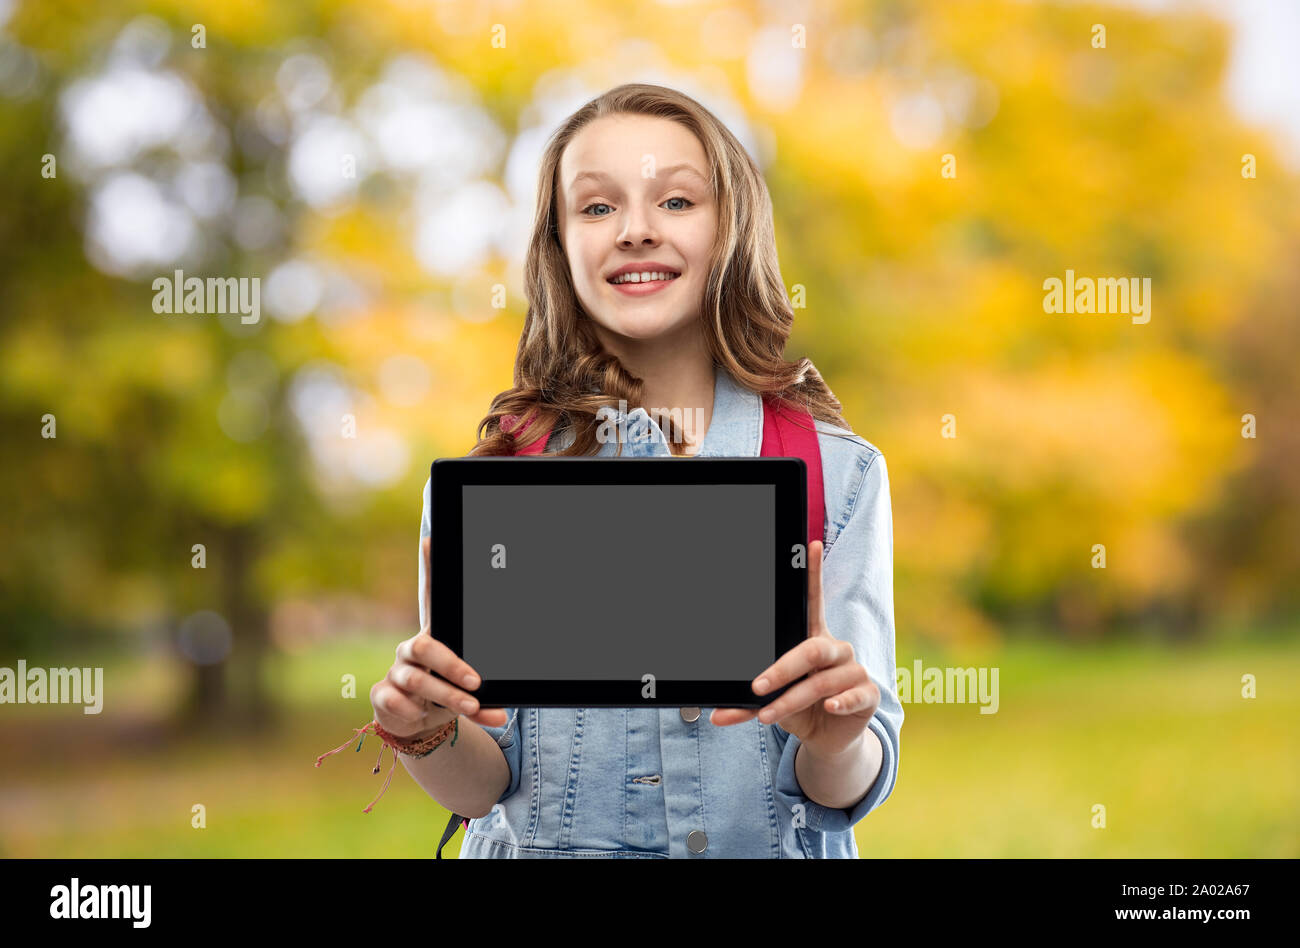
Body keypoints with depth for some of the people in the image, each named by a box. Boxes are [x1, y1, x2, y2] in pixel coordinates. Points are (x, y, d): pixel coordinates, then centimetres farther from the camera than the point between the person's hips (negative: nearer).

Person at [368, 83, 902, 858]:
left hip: (770, 852, 0)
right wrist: (426, 737, -17)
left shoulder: (837, 474, 1)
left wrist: (835, 742, -21)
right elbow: (484, 786, 2)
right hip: (543, 851, 0)